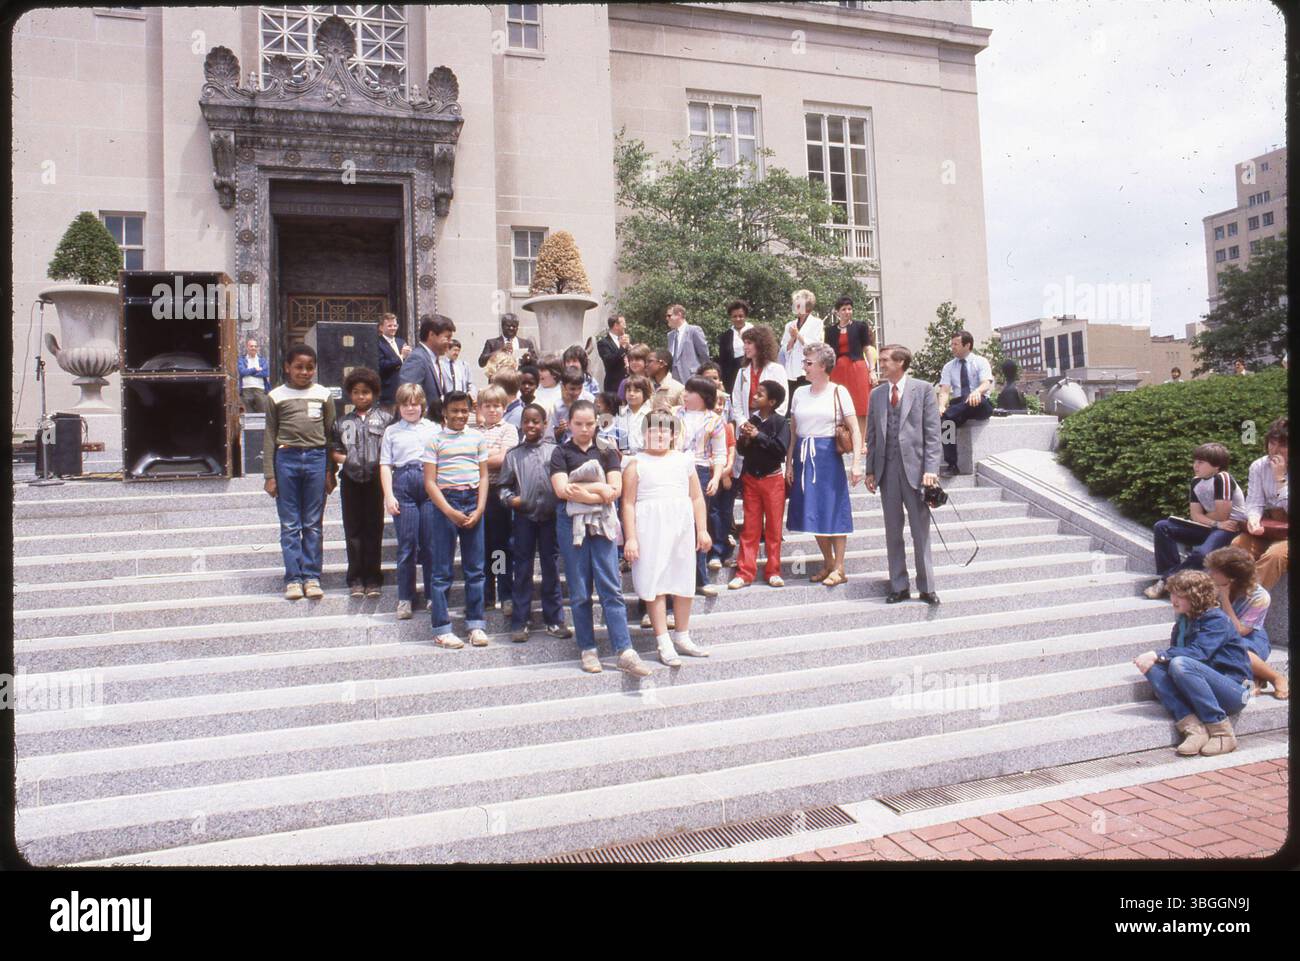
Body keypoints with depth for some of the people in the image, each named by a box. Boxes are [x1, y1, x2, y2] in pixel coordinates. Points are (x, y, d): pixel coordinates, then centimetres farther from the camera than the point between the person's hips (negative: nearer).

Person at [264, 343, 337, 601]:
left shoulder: (323, 395, 7)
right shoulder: (276, 396, 5)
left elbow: (330, 433, 8)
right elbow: (270, 436, 5)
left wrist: (330, 472, 5)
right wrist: (269, 475, 1)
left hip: (316, 458, 1)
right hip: (287, 458, 0)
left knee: (313, 524, 6)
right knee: (289, 524, 3)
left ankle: (312, 576, 11)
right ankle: (293, 578, 9)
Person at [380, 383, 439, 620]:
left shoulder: (434, 429, 12)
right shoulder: (392, 431, 12)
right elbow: (385, 465, 7)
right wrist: (389, 496, -2)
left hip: (430, 485, 0)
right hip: (403, 485, 0)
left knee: (431, 544, 2)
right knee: (406, 545, 1)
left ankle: (433, 595, 13)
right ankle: (405, 598, 10)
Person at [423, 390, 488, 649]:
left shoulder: (477, 437, 9)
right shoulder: (435, 439, 1)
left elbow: (483, 476, 9)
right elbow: (430, 482, -3)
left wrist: (479, 510, -4)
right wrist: (450, 512, -13)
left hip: (473, 501, 3)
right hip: (445, 502, -3)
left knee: (475, 567, 6)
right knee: (442, 569, 1)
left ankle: (476, 624, 15)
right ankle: (441, 628, 6)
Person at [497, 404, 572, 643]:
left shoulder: (554, 451, 2)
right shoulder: (514, 454, 5)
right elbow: (503, 485, 8)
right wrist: (510, 499, -9)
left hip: (551, 516, 0)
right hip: (524, 517, 0)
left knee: (551, 569, 8)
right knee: (522, 570, 5)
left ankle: (554, 620, 18)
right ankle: (520, 622, 13)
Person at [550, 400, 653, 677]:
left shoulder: (607, 452, 10)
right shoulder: (561, 453, 5)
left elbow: (616, 489, -1)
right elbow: (561, 490, -9)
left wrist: (581, 488, -10)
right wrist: (600, 491, -8)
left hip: (602, 522, 1)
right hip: (572, 523, -1)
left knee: (611, 588, -3)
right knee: (579, 592, 5)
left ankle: (625, 652, -4)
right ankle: (587, 650, 14)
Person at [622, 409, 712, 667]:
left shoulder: (683, 460, 10)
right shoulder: (637, 463, 0)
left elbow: (697, 498, 11)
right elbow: (628, 503, -4)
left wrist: (702, 530, 7)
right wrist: (630, 538, -9)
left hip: (681, 526, 4)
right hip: (650, 527, -3)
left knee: (683, 582, 10)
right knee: (654, 583, -3)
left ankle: (682, 638, 24)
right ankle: (664, 643, 2)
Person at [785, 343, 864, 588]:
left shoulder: (838, 392, -3)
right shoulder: (800, 393, 8)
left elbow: (855, 430, -7)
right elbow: (793, 432, 10)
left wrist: (856, 463, -16)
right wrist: (789, 464, 4)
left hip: (828, 455, -4)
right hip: (804, 457, 5)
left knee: (833, 510, 1)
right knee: (812, 511, 9)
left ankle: (838, 568, 11)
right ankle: (828, 563, 24)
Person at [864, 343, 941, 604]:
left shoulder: (923, 389, 0)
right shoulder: (877, 394, 11)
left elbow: (932, 433, -4)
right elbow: (872, 435, 12)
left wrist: (930, 469, -11)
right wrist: (870, 470, 4)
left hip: (914, 467, -3)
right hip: (886, 469, 4)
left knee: (921, 531, 3)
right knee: (892, 531, 8)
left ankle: (926, 588, 12)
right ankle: (898, 587, 16)